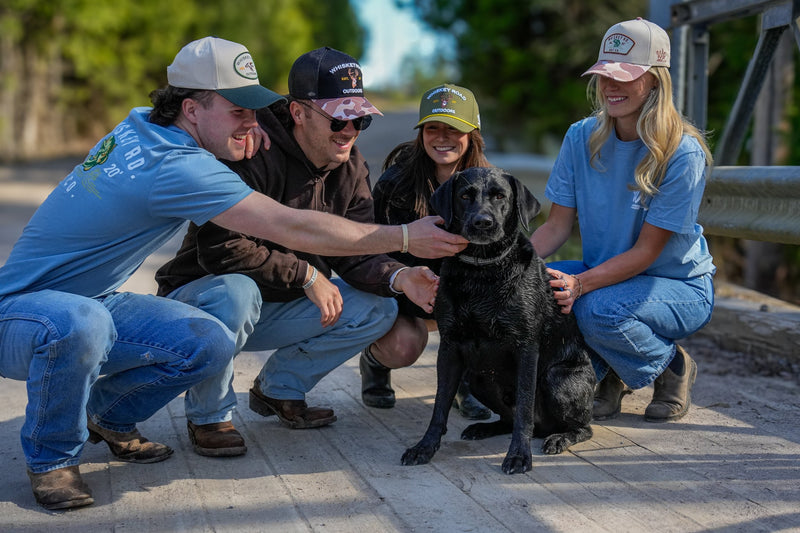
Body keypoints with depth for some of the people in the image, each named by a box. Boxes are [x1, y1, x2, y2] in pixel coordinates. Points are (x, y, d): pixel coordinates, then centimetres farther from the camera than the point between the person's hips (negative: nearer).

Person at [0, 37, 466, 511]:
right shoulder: (177, 167, -29)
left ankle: (106, 417, 14)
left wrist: (237, 137, 1)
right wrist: (406, 237, -26)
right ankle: (51, 457, -14)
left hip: (92, 304, 8)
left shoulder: (140, 124, -2)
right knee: (80, 324, -43)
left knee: (212, 344, -11)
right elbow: (293, 229, -31)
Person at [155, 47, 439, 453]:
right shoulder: (254, 153, -26)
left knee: (378, 308, -7)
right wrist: (306, 275, -28)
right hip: (201, 297, -7)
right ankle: (209, 416, -14)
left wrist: (398, 277, -27)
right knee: (235, 293, -41)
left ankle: (279, 389, 11)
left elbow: (356, 253, -5)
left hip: (276, 310, 7)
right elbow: (220, 248, -33)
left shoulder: (351, 168, -2)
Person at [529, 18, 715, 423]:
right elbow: (557, 226, -4)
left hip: (680, 287, -5)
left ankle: (673, 368, 0)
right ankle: (605, 374, 4)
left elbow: (645, 252, -22)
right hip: (603, 274, 5)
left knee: (598, 309, -35)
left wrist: (580, 283, -37)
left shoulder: (683, 153, -21)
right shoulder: (582, 138, -5)